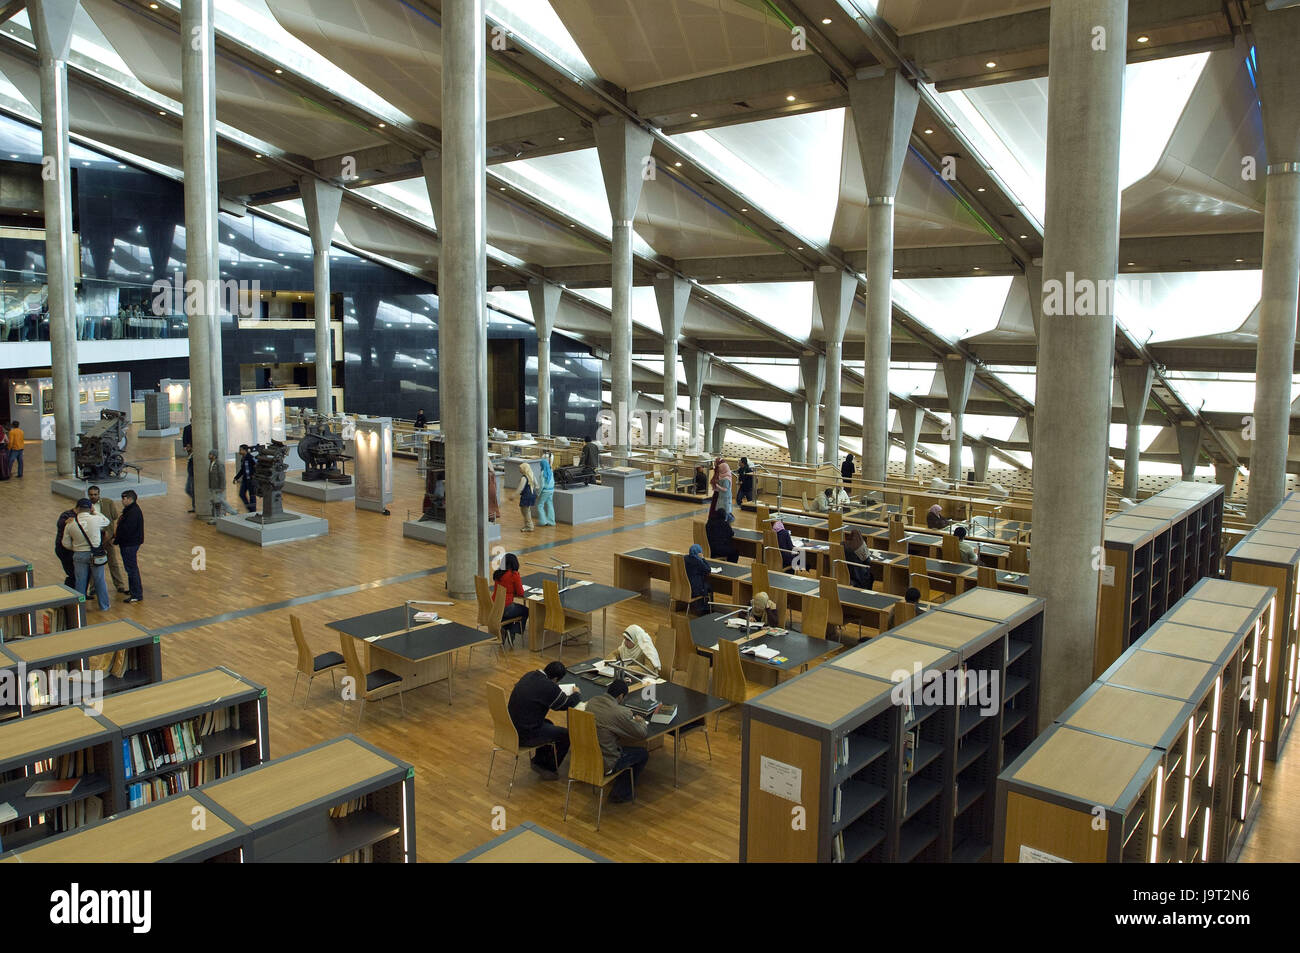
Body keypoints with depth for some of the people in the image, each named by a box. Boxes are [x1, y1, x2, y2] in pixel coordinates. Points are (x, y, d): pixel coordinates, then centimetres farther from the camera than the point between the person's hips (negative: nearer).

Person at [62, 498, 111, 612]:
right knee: (99, 580, 11)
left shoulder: (70, 524, -5)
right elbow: (107, 521, 10)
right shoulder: (96, 519, -13)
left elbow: (66, 544, 2)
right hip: (95, 555, -1)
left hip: (79, 556, 1)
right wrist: (95, 512, 15)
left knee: (80, 582, 12)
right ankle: (103, 605, 21)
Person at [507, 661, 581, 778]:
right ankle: (550, 768, 21)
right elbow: (569, 704, -11)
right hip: (525, 736, -9)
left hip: (512, 727, 9)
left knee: (548, 725, 31)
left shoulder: (530, 675, 2)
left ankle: (539, 761, 35)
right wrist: (577, 694, 9)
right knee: (566, 735, 5)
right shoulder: (549, 687, -24)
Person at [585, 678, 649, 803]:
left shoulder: (591, 702, -3)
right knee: (643, 754, 13)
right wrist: (641, 721, 11)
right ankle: (621, 793, 22)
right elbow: (641, 734, -10)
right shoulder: (619, 713, -24)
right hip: (604, 764, -7)